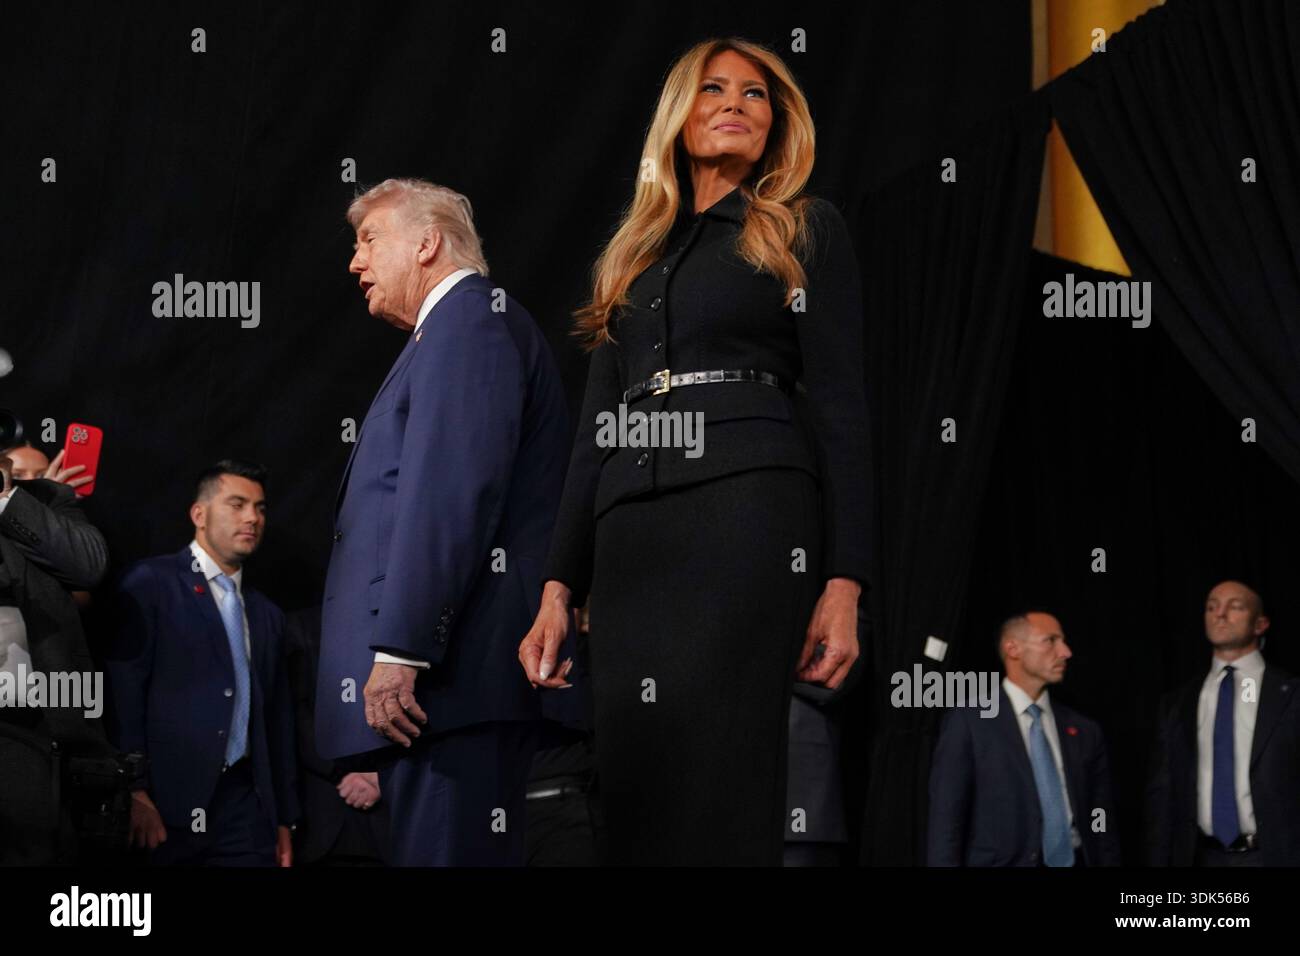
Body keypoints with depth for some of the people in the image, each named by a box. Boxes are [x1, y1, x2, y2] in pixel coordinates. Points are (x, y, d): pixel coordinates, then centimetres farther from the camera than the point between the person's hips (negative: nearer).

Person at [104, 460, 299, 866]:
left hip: (247, 806, 5)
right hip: (168, 801, -5)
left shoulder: (267, 615, 20)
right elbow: (122, 691, -9)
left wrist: (285, 818, 15)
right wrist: (134, 792, -16)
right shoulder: (150, 582, 0)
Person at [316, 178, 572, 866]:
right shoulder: (460, 326, 27)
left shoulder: (469, 320, -5)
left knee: (444, 852, -14)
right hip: (454, 678, 10)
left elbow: (451, 494, -17)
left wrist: (398, 650, -22)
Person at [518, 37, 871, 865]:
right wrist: (560, 587, 11)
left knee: (721, 770, -16)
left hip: (752, 509, -5)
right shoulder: (635, 254, 25)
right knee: (634, 777, -2)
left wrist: (843, 583, -8)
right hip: (630, 528, 5)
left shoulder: (808, 230, 11)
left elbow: (842, 407, 3)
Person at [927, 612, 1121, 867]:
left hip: (1074, 861, 4)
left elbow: (1103, 828, 10)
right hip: (1003, 862, -4)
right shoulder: (968, 722, -2)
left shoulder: (1085, 731, 10)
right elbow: (946, 819, -7)